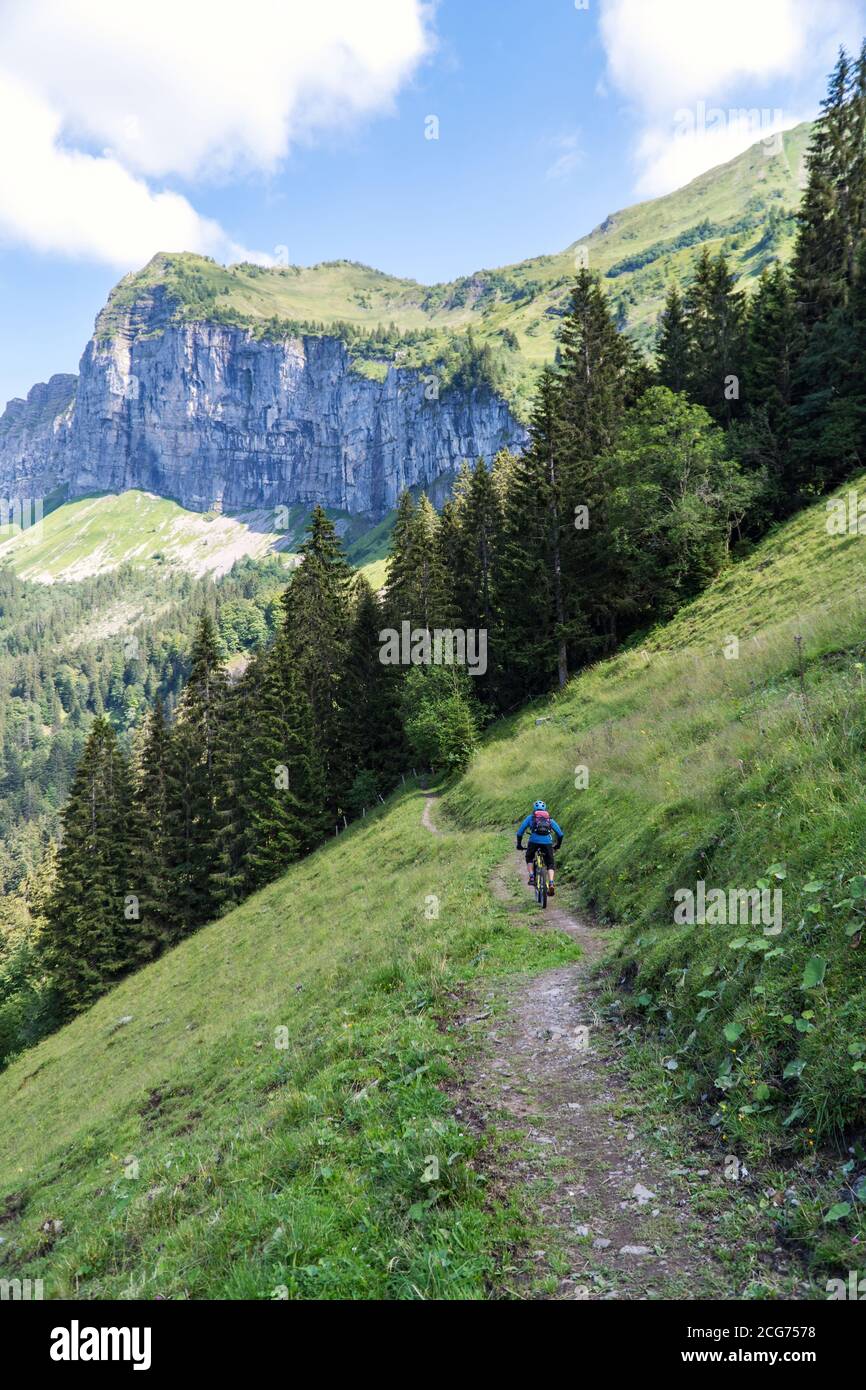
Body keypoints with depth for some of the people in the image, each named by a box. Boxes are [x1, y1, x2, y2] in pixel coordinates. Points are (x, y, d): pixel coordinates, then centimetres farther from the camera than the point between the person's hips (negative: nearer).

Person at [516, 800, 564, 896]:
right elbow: (560, 834, 26)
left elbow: (520, 832, 21)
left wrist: (519, 844, 34)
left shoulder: (530, 817, 23)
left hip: (534, 841, -1)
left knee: (529, 858, 28)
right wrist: (558, 845, 41)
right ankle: (551, 884, -7)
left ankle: (531, 877, 10)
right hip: (547, 842, 1)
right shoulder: (550, 819, 26)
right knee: (550, 864, 14)